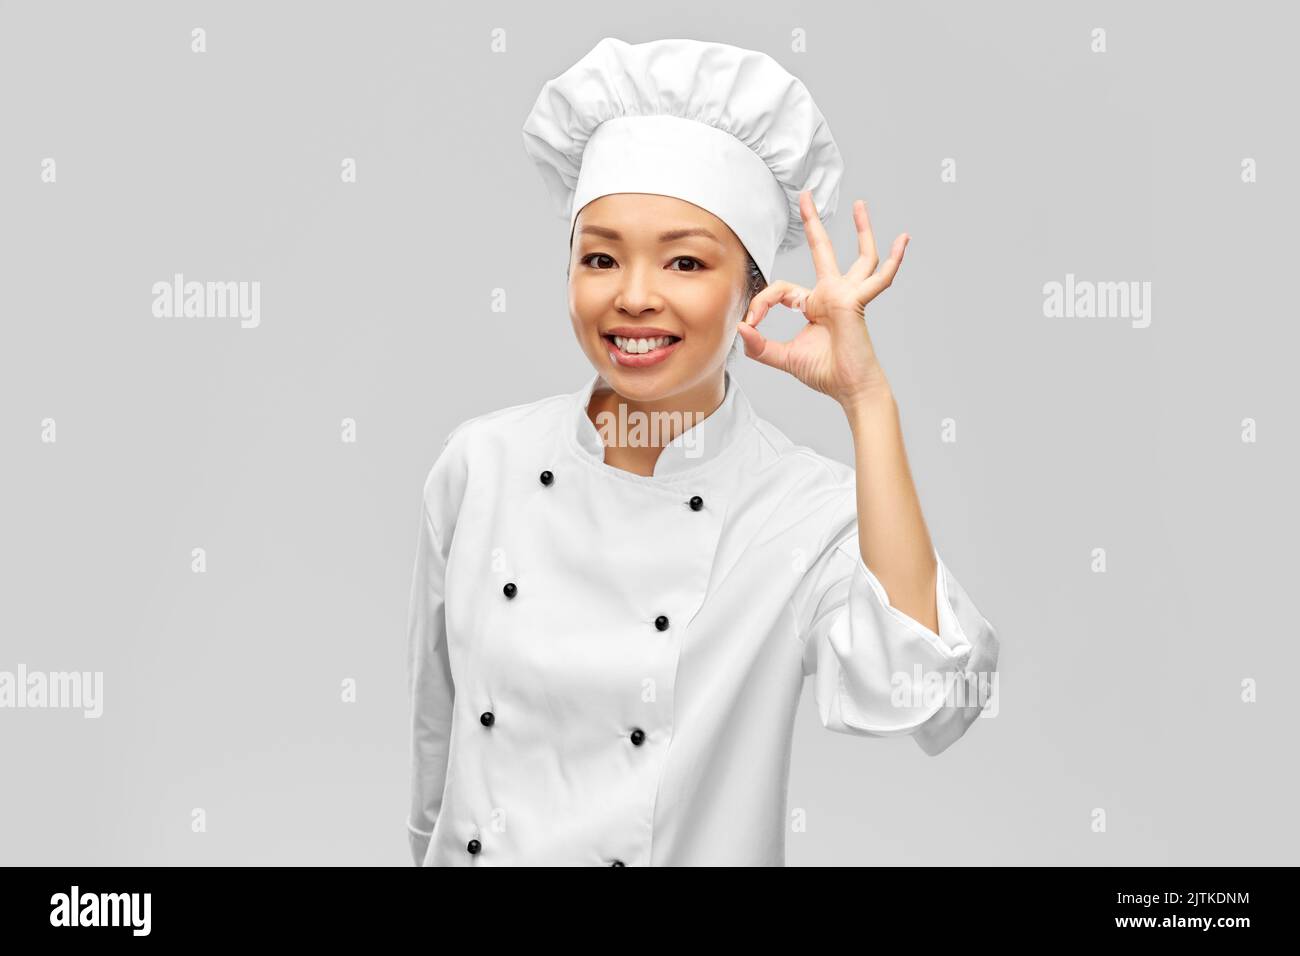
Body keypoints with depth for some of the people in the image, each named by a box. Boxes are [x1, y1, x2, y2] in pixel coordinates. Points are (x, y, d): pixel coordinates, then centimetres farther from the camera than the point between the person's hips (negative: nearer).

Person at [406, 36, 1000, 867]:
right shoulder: (482, 462, -10)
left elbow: (916, 703, -37)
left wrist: (867, 398, -36)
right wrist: (432, 849, 12)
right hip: (479, 853, 2)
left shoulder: (816, 510, -18)